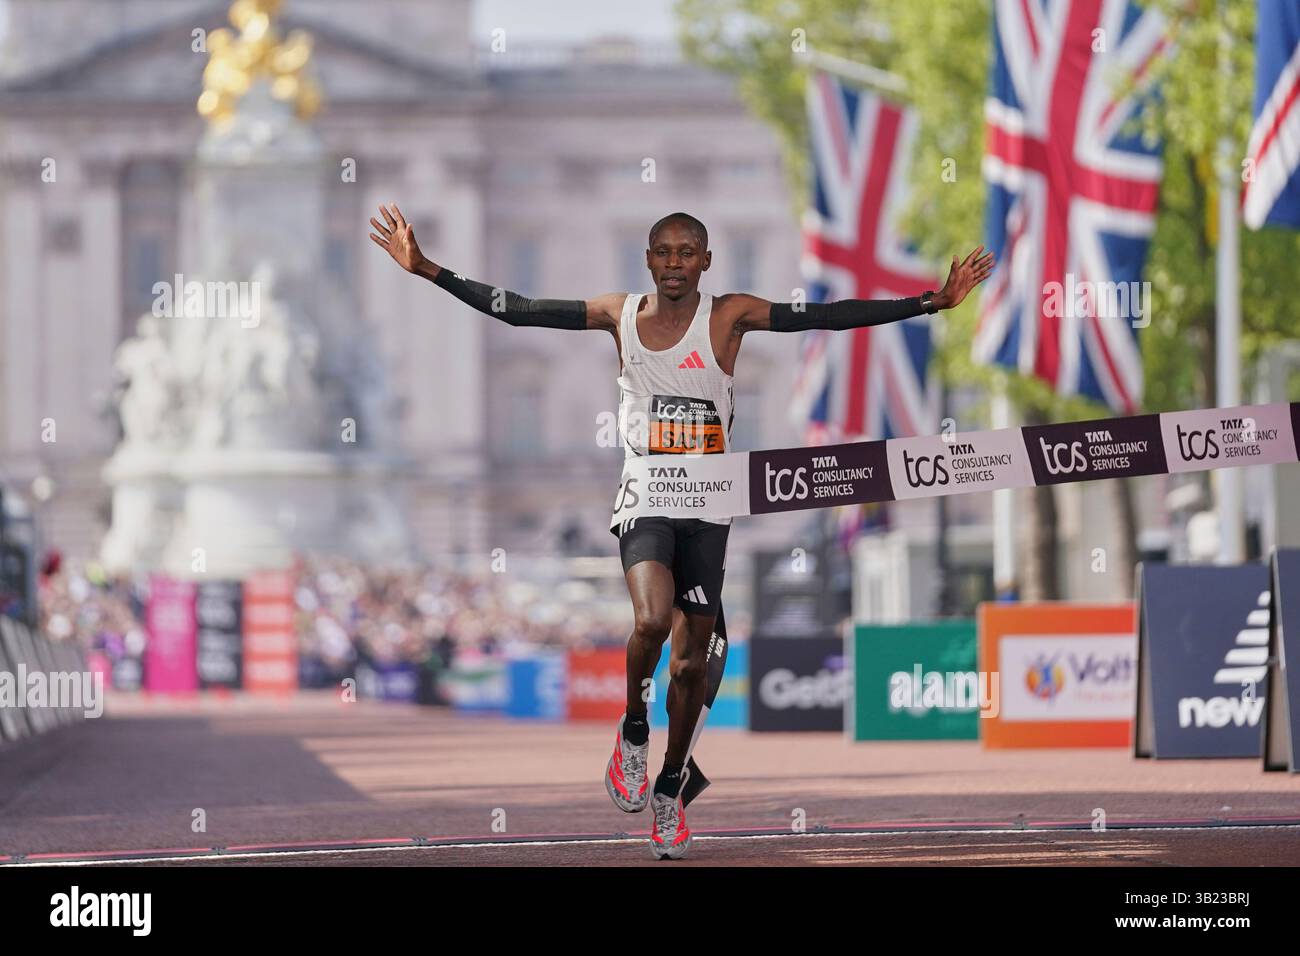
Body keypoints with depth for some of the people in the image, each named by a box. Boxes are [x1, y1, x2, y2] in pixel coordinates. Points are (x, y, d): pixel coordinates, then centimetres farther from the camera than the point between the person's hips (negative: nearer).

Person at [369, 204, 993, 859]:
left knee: (691, 661, 5)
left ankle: (670, 788, 25)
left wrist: (932, 302, -18)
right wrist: (428, 270, 0)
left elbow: (828, 316, -10)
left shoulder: (729, 316, -4)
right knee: (651, 621, -26)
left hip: (707, 507, 0)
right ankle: (633, 731, 2)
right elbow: (514, 310, 4)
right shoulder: (620, 314, 2)